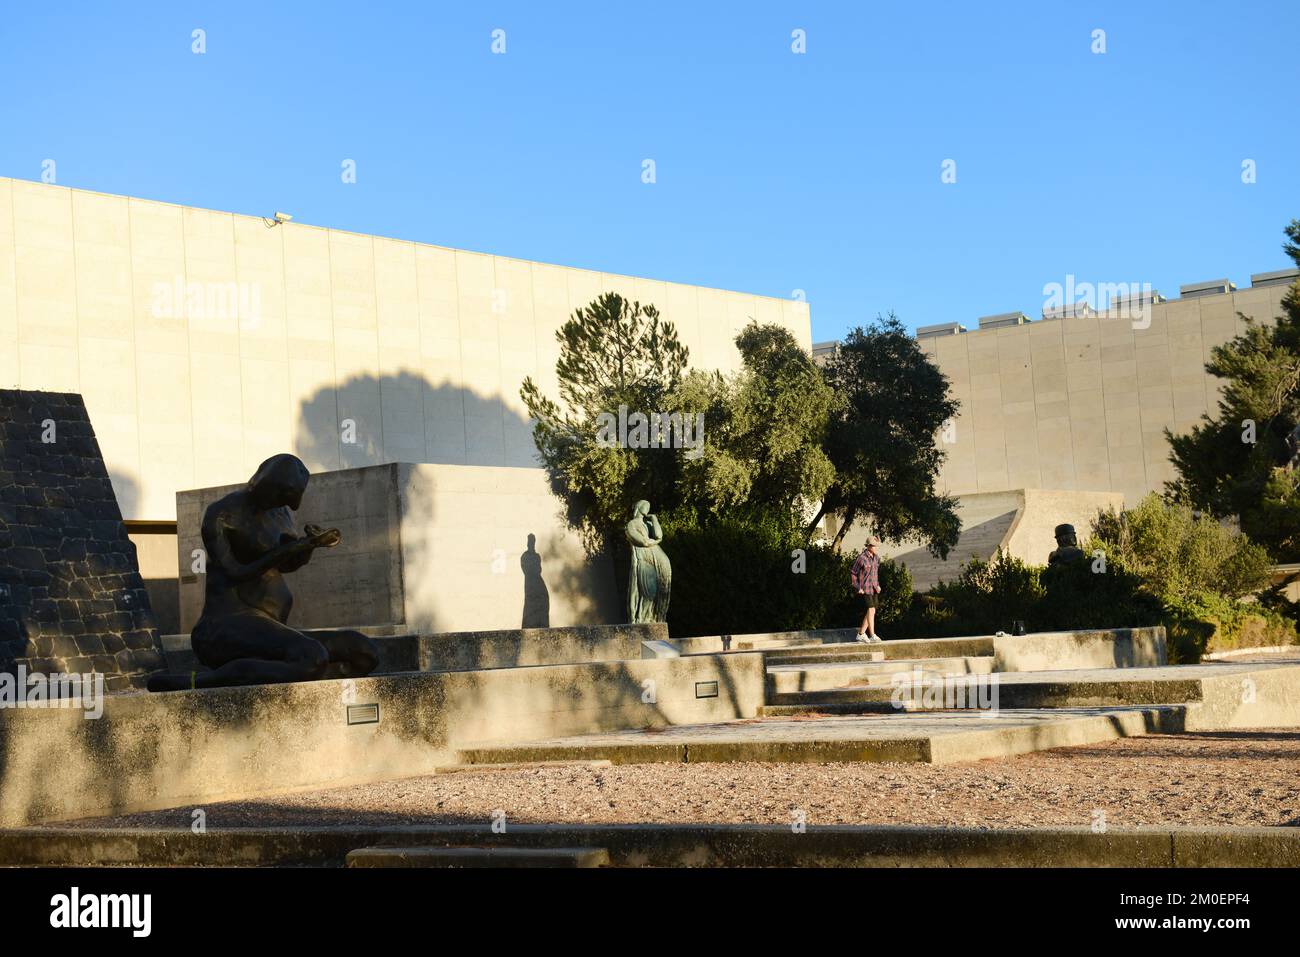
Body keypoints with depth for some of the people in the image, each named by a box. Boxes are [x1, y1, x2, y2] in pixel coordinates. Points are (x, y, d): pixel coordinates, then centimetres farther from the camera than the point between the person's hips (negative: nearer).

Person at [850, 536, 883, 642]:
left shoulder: (876, 558, 8)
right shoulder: (862, 558, -13)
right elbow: (854, 573, -6)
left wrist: (878, 585, 15)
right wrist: (858, 588, -9)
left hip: (874, 588, 7)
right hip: (865, 588, -7)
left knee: (871, 612, 8)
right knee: (871, 610, -13)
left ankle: (861, 634, 17)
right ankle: (872, 635, -11)